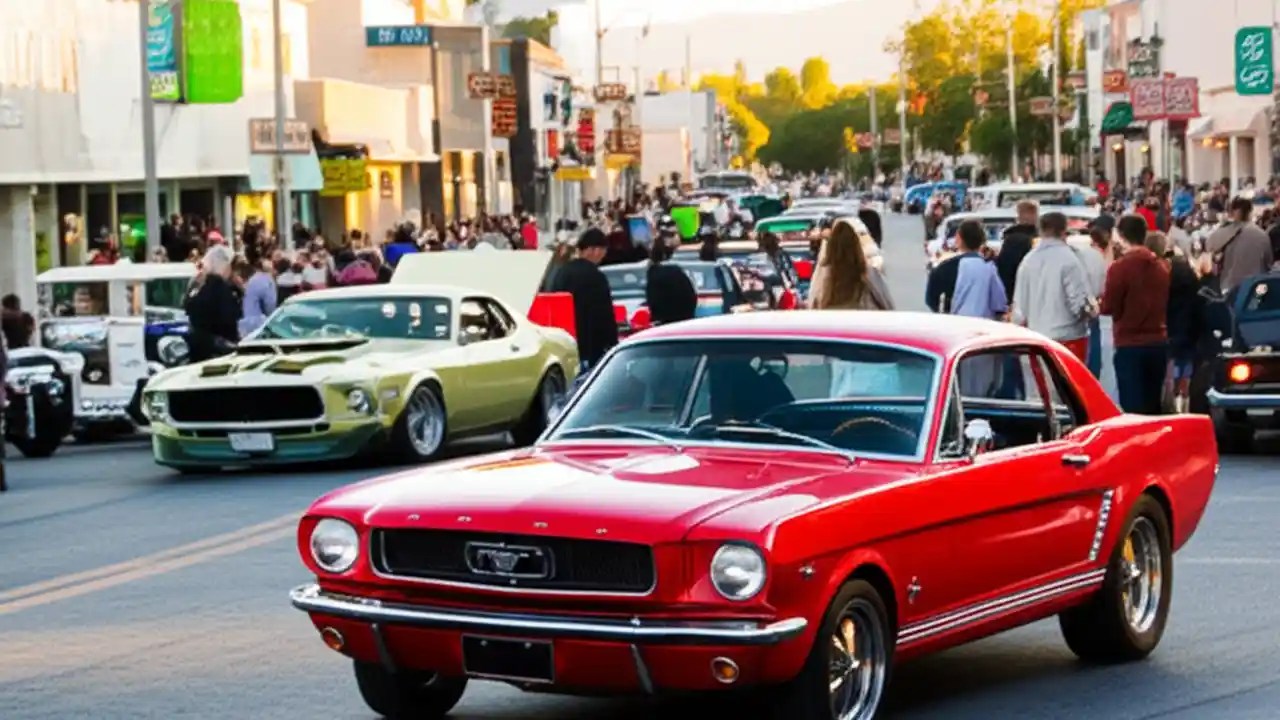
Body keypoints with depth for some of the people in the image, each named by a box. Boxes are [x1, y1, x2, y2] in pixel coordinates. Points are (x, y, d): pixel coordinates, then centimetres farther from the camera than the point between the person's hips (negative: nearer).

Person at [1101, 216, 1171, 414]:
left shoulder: (1120, 267, -12)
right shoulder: (1161, 267, 8)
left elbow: (1109, 307, -9)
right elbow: (1167, 303, 15)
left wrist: (1100, 302, 10)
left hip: (1130, 345, -6)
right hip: (1159, 342, 6)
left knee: (1133, 408, -6)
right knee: (1153, 406, 14)